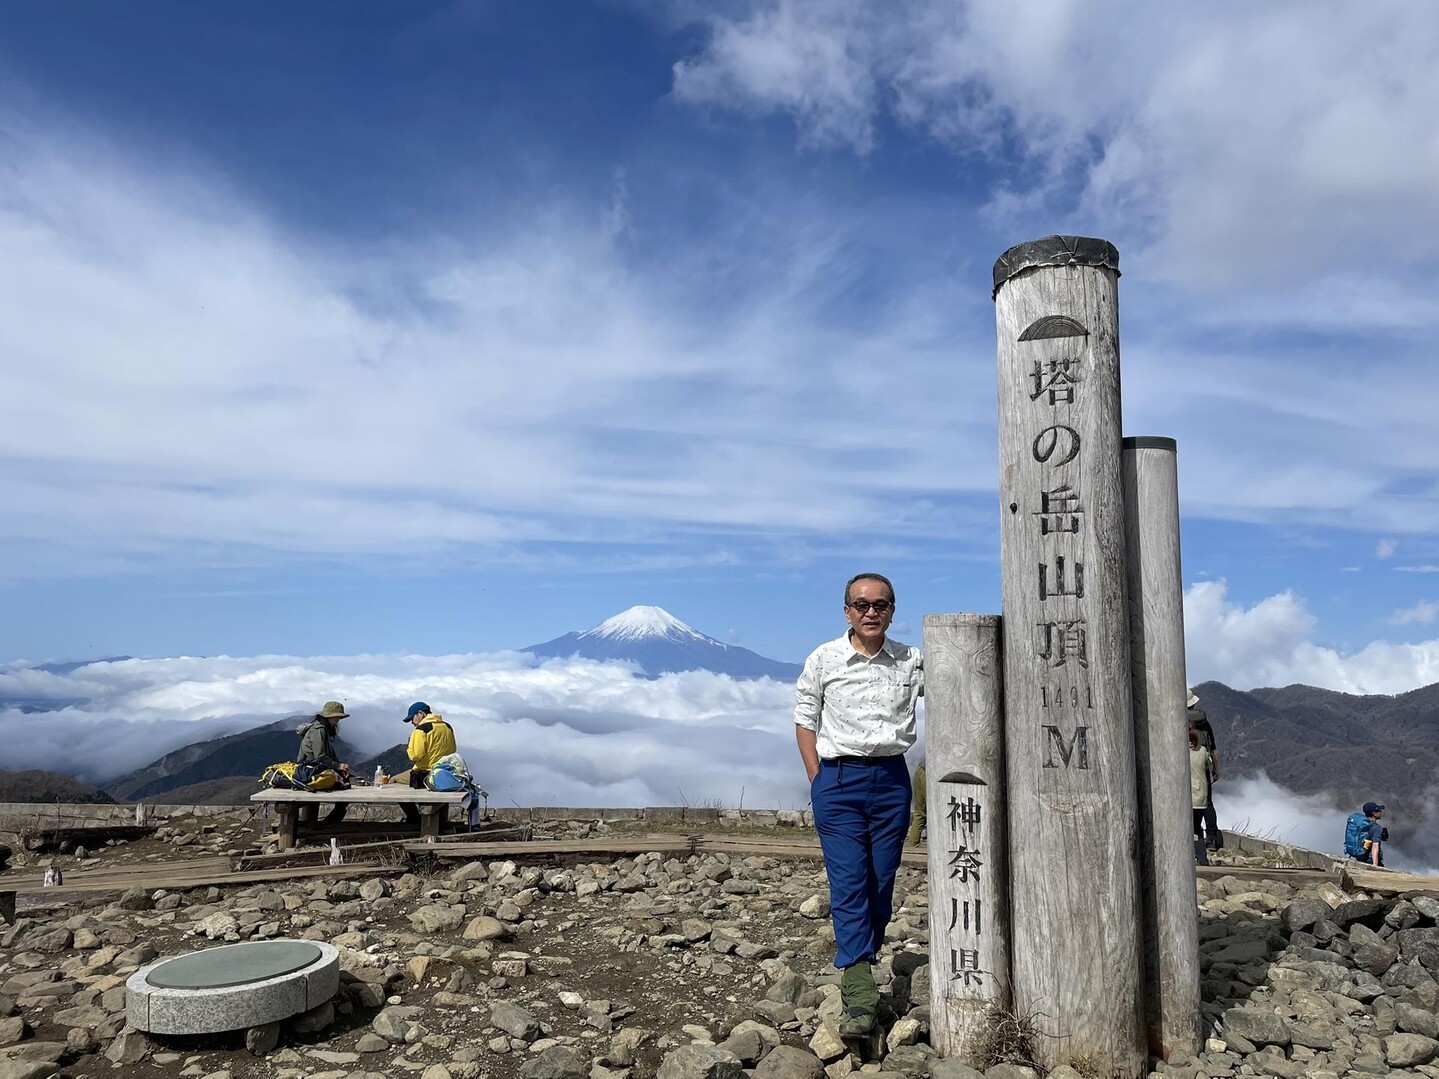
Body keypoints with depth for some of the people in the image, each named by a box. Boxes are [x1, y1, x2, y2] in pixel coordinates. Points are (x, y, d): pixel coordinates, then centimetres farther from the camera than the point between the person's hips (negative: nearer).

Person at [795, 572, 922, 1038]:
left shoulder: (911, 662, 6)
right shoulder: (824, 660, 2)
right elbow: (805, 721, 6)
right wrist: (818, 781, -1)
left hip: (891, 778, 3)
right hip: (838, 778, -2)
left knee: (882, 883, 7)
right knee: (848, 884, -9)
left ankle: (862, 964, 23)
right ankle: (859, 994, -11)